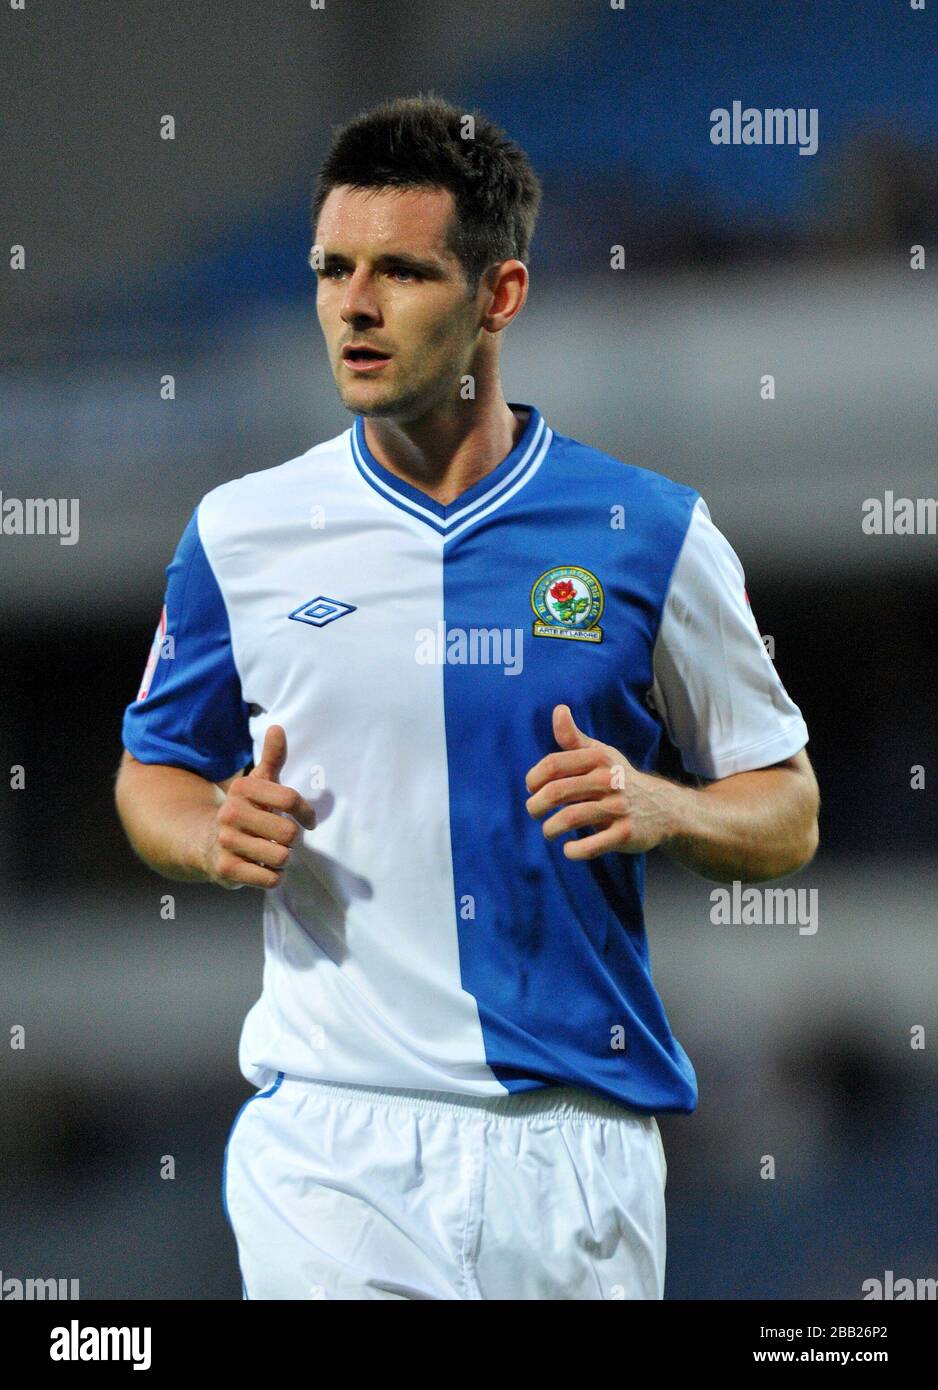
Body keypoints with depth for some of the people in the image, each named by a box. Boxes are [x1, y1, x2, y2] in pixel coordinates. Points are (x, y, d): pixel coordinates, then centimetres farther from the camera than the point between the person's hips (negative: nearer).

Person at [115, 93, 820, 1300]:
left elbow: (786, 813, 7)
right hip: (326, 1143, 0)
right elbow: (154, 772, 16)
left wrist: (659, 809, -14)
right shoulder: (241, 533, 4)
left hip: (577, 1142, 0)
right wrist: (219, 836, -7)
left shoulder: (652, 534, 1)